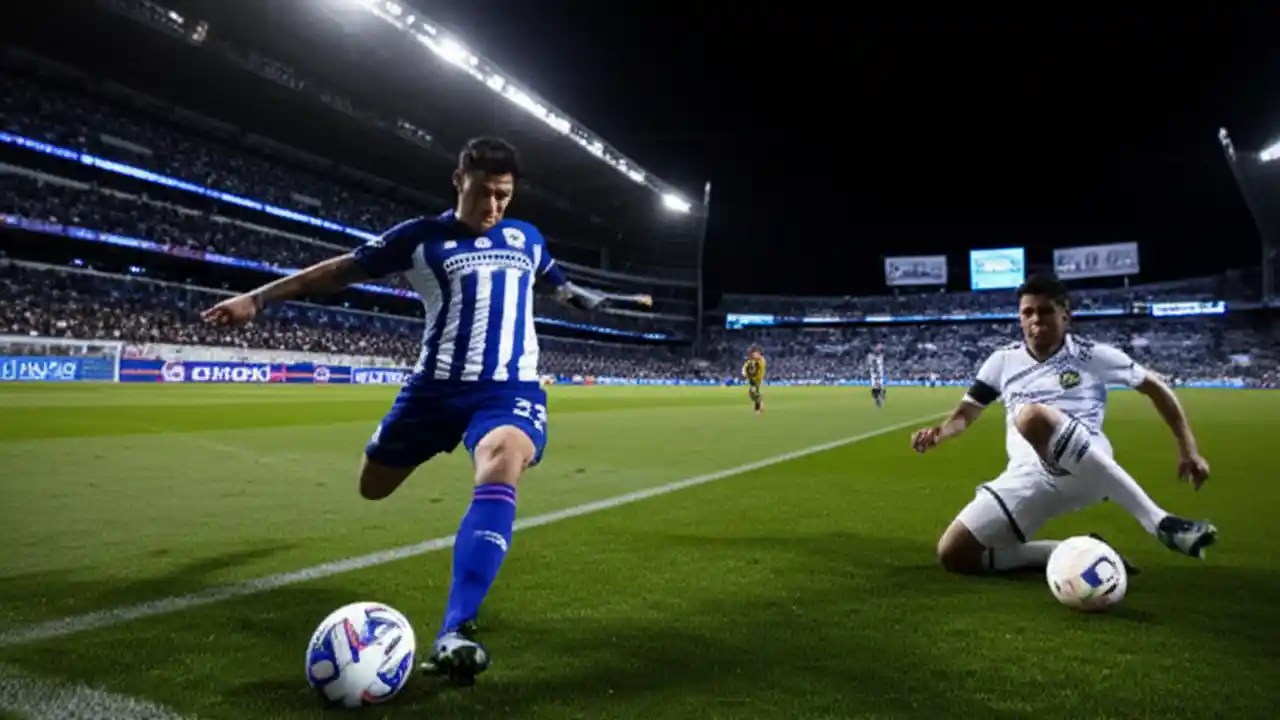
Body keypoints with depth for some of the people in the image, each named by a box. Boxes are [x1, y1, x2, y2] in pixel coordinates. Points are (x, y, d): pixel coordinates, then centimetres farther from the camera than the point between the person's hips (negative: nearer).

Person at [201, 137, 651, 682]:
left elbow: (559, 286, 32)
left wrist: (610, 300, 40)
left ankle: (453, 635, -37)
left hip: (510, 389, 0)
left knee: (500, 476, -32)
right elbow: (341, 270, 5)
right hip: (437, 387, 1)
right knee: (372, 487, 14)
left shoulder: (527, 238, 12)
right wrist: (256, 298, 2)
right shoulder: (422, 237, 2)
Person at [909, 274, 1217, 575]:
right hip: (1027, 478, 4)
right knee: (953, 554, -10)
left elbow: (1156, 388, 15)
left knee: (1033, 416, -39)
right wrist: (938, 434, -6)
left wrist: (1188, 450, 8)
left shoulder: (1093, 356, 5)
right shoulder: (1003, 360, 14)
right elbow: (966, 414, 16)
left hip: (1085, 471, -4)